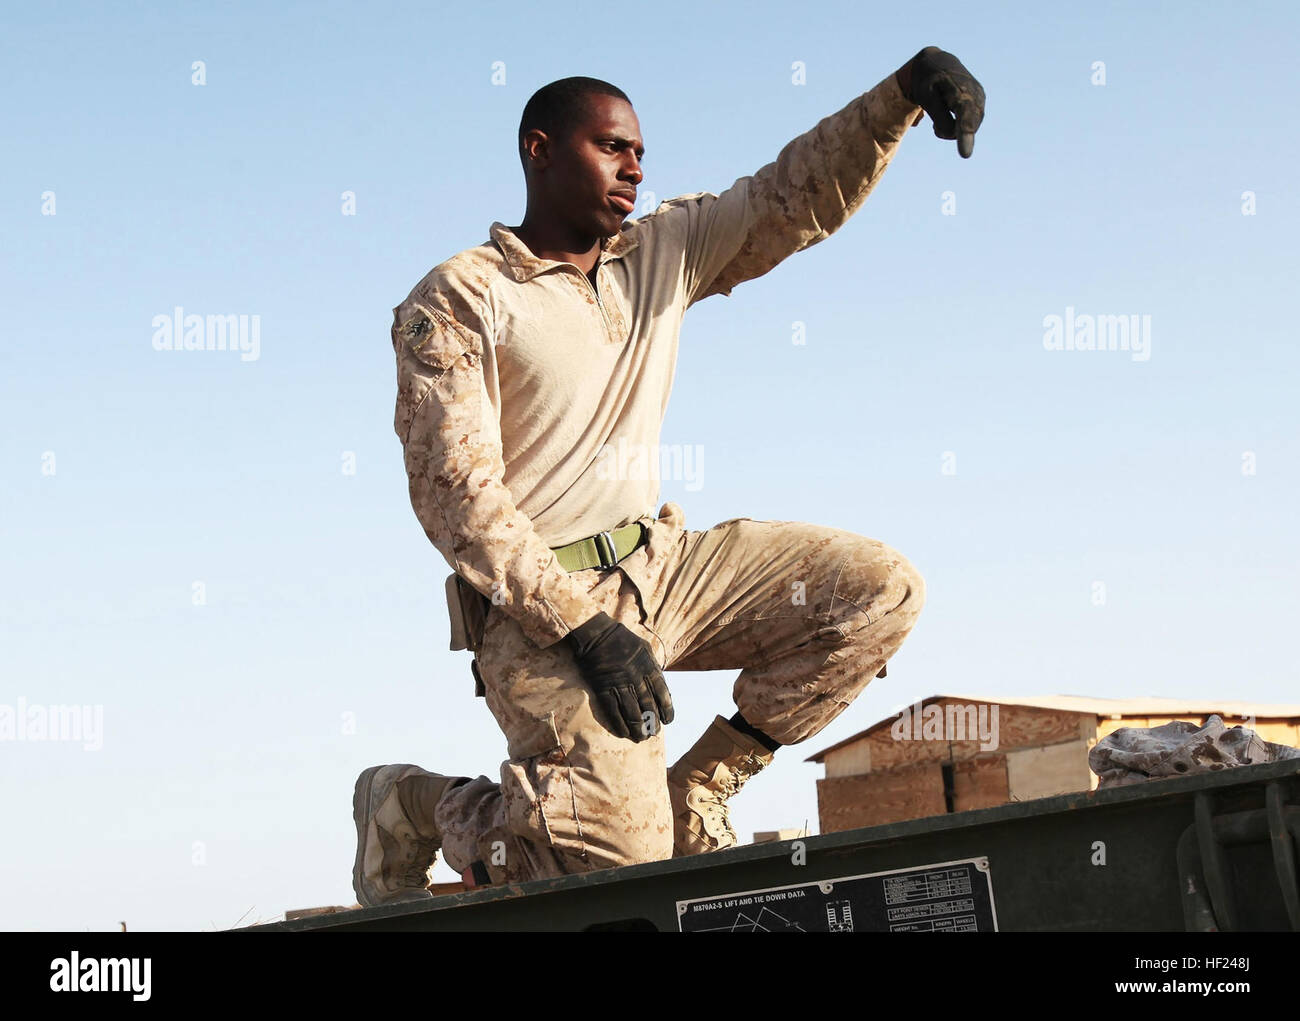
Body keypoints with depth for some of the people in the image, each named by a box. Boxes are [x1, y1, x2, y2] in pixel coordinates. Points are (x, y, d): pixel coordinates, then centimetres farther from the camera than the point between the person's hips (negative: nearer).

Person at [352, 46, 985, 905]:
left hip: (659, 565, 7)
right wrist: (585, 627, -24)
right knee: (621, 847, -23)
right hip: (538, 604, -7)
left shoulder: (665, 254, 10)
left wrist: (903, 93, -13)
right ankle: (416, 808, 6)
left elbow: (798, 199, 6)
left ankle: (695, 796, 2)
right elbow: (455, 492, -16)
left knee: (883, 589, -5)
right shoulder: (457, 302, -9)